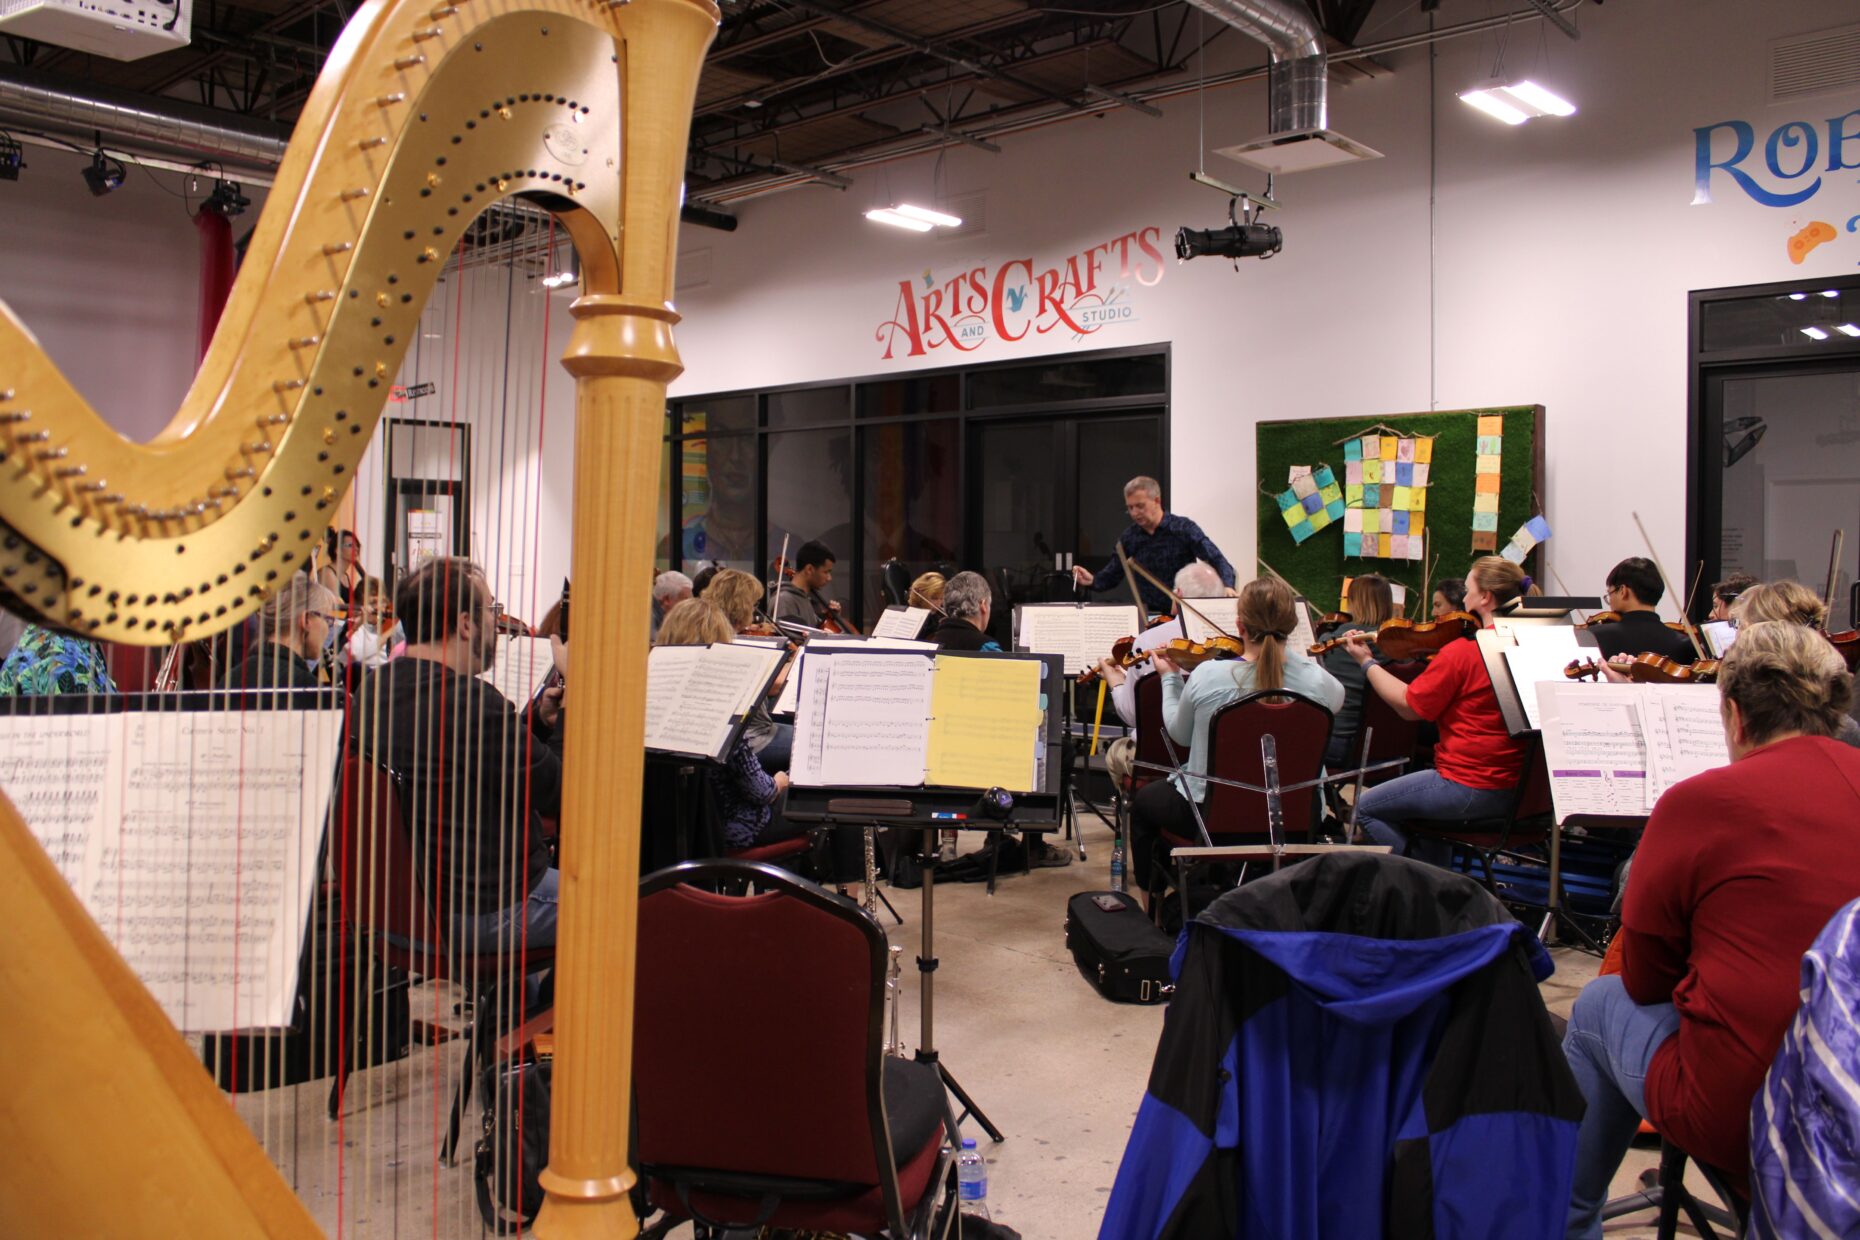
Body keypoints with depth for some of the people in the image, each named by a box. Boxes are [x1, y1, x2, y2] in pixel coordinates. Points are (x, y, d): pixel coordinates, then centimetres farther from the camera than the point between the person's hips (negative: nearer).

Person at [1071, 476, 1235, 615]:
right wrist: (1091, 580, -7)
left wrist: (1227, 587, -33)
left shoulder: (1184, 529, -7)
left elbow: (1218, 562, -13)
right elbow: (1112, 575, 14)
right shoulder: (1129, 538, 6)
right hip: (1148, 616, 3)